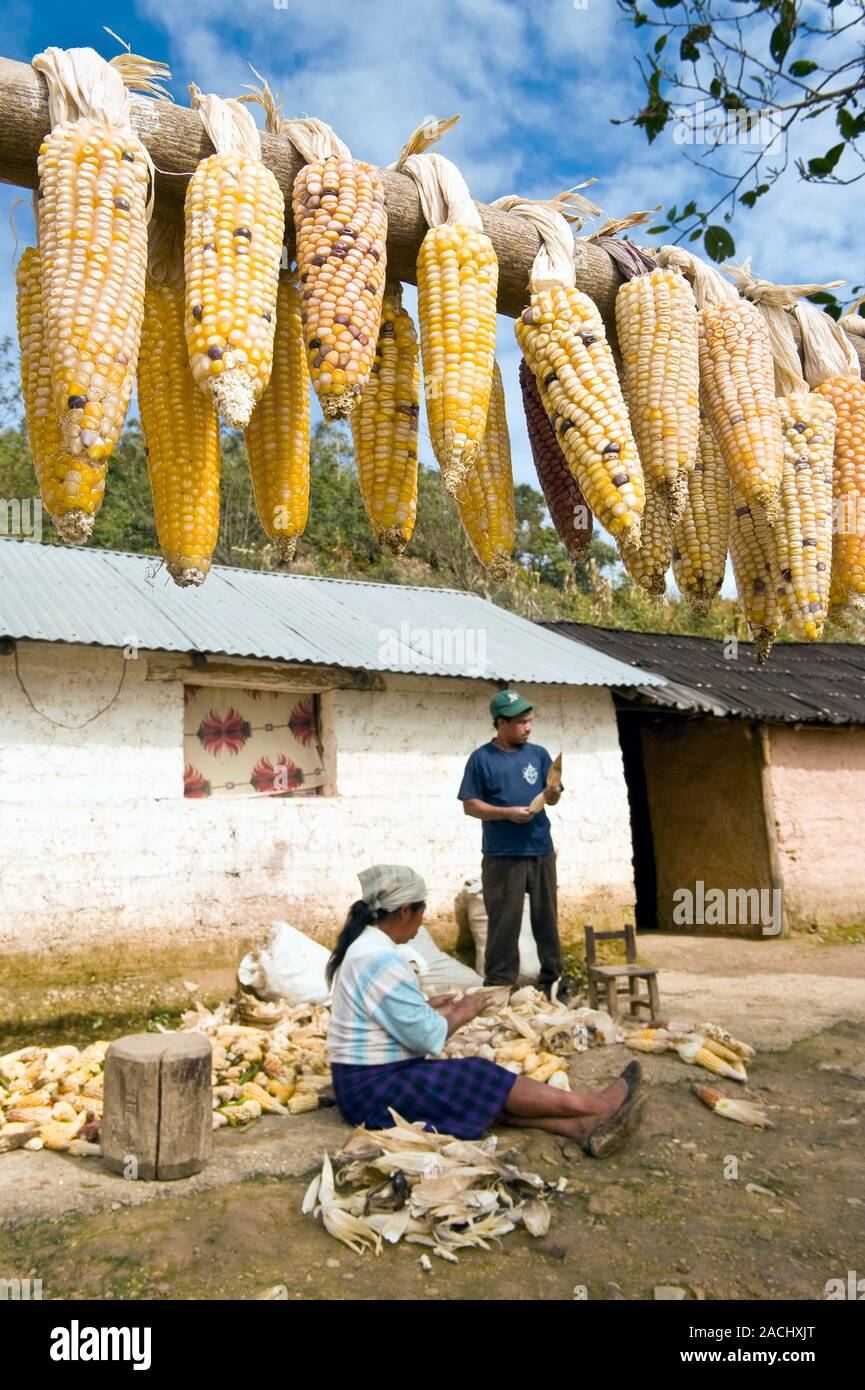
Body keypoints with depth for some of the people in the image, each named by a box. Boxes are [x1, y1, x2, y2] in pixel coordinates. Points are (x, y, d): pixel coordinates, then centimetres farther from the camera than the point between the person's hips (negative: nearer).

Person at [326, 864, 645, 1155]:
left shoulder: (364, 945, 10)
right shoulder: (380, 960, -23)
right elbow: (426, 1036, -20)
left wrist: (426, 1006, 12)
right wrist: (460, 1013, -3)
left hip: (372, 1076, 9)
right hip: (374, 1087, -9)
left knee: (490, 1088, -6)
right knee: (484, 1081, -10)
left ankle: (584, 1126, -18)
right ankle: (595, 1104, -3)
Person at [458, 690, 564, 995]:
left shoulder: (538, 754, 8)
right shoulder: (482, 758, -4)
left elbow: (553, 799, 10)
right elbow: (470, 805, -5)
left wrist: (552, 794, -14)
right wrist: (508, 813, -17)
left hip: (541, 851, 4)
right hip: (503, 856, -4)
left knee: (546, 918, 11)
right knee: (504, 923, 0)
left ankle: (552, 979, 22)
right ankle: (499, 985, 10)